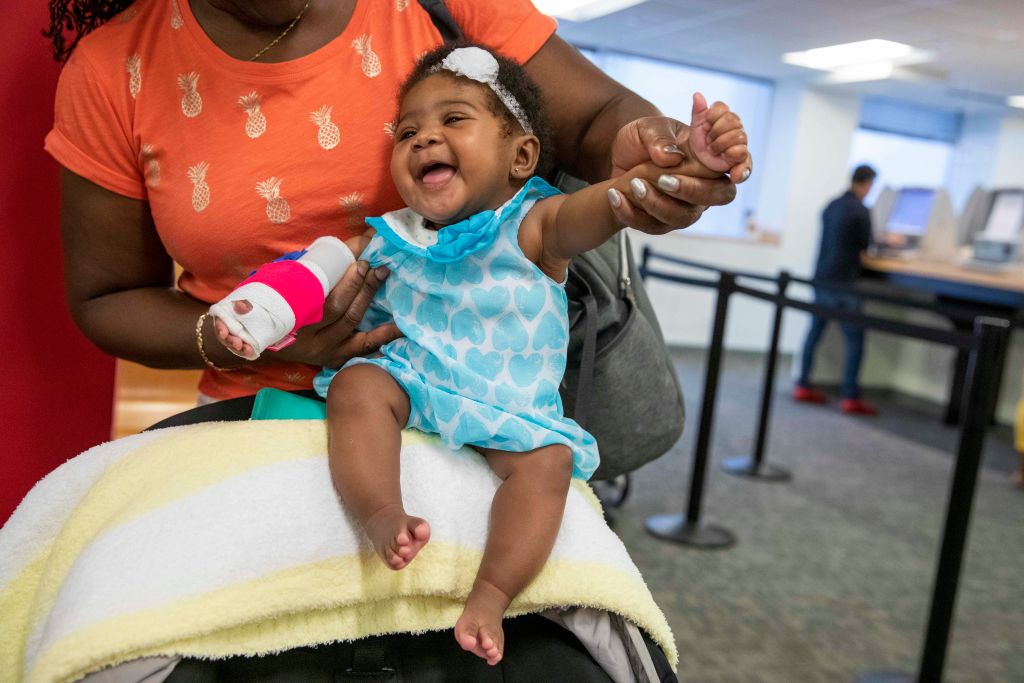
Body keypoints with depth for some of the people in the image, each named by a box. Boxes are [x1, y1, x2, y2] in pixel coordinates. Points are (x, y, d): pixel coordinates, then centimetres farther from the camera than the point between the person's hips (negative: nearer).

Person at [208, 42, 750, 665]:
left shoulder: (533, 228, -7)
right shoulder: (392, 237, 6)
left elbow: (604, 203, -25)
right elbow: (323, 269, 10)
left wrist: (684, 164, -43)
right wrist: (264, 310, -9)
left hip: (509, 411, -2)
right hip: (409, 380, 2)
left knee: (545, 460, -27)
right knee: (357, 383, -25)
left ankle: (491, 595, -27)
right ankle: (382, 516, -34)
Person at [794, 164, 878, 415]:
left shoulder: (832, 205, 9)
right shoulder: (860, 210, -13)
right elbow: (865, 244, -3)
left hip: (822, 279, 7)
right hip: (844, 283, -7)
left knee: (814, 332, 12)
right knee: (855, 340, 0)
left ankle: (803, 386, 16)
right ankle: (850, 397, 1)